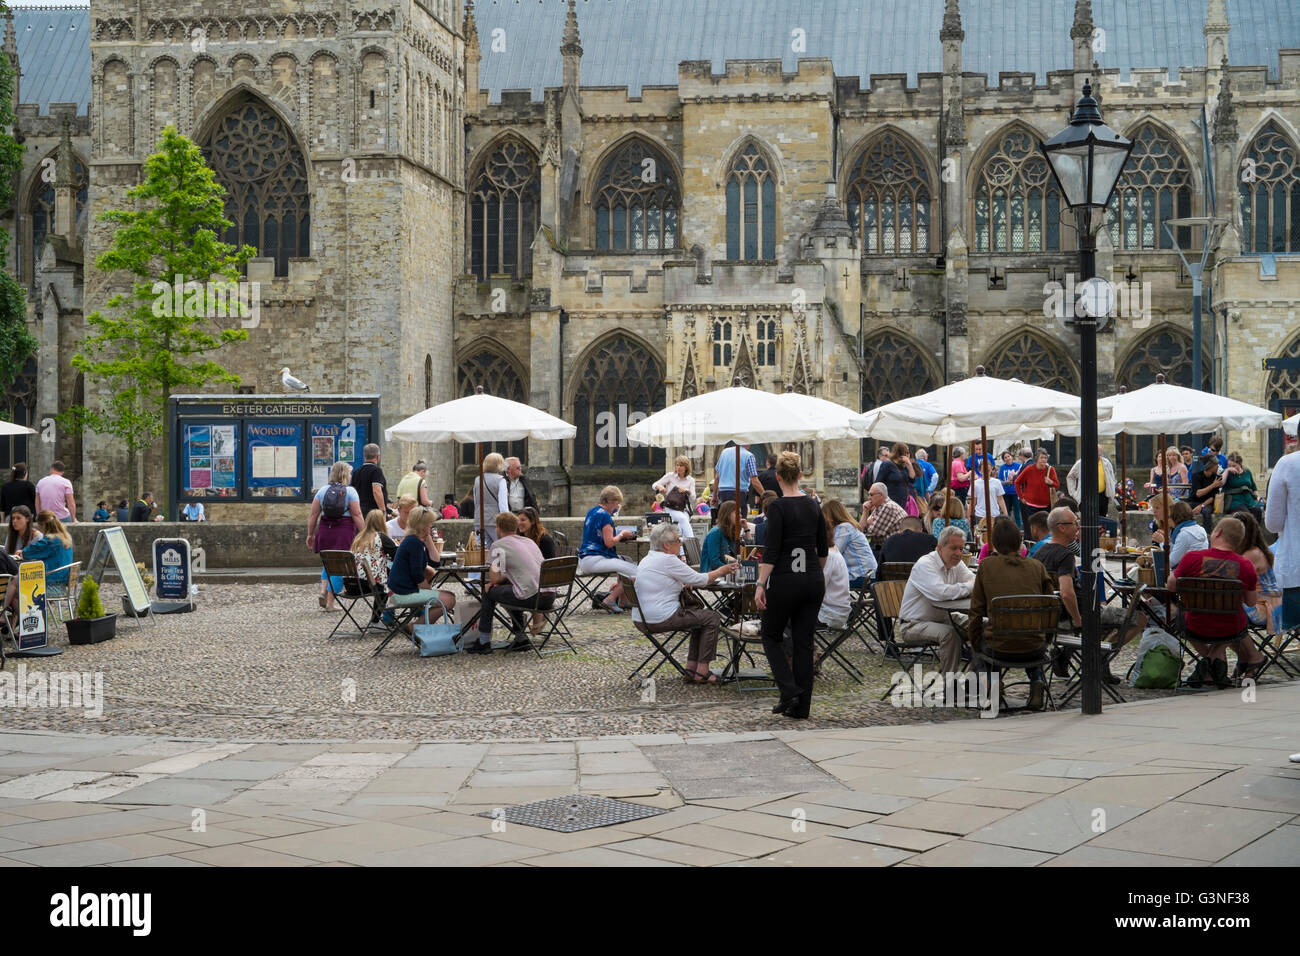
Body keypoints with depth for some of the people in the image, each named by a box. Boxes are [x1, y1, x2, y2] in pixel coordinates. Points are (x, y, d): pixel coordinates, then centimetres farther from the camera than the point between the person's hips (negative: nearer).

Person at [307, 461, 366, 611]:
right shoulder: (350, 491, -4)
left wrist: (310, 534, 12)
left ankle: (323, 590, 1)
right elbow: (357, 516, -8)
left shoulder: (322, 490, 7)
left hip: (325, 531, 4)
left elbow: (313, 515, 6)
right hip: (345, 532, -4)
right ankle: (330, 601, 4)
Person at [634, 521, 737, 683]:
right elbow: (699, 580, -10)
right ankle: (702, 671, -1)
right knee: (713, 618, -1)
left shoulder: (647, 559, 15)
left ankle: (691, 669, 20)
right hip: (662, 618, -10)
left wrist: (682, 585, 15)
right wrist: (720, 571, 5)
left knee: (700, 616, 24)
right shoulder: (668, 560, -15)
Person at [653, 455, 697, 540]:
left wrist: (687, 491, -20)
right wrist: (660, 486, -22)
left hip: (684, 510, 2)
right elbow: (654, 485, 2)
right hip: (671, 509, -2)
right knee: (683, 519, -34)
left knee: (681, 526, -30)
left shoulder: (690, 480, 9)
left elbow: (693, 498, 1)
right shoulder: (670, 476, 5)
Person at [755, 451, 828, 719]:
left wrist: (761, 585, -14)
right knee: (804, 641, 10)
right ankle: (801, 706, 10)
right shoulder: (813, 505, 6)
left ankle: (789, 692, -4)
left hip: (786, 580, -6)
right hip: (813, 581, 6)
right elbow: (823, 548, 14)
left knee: (771, 637, 12)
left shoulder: (777, 507, -13)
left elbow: (772, 549, -17)